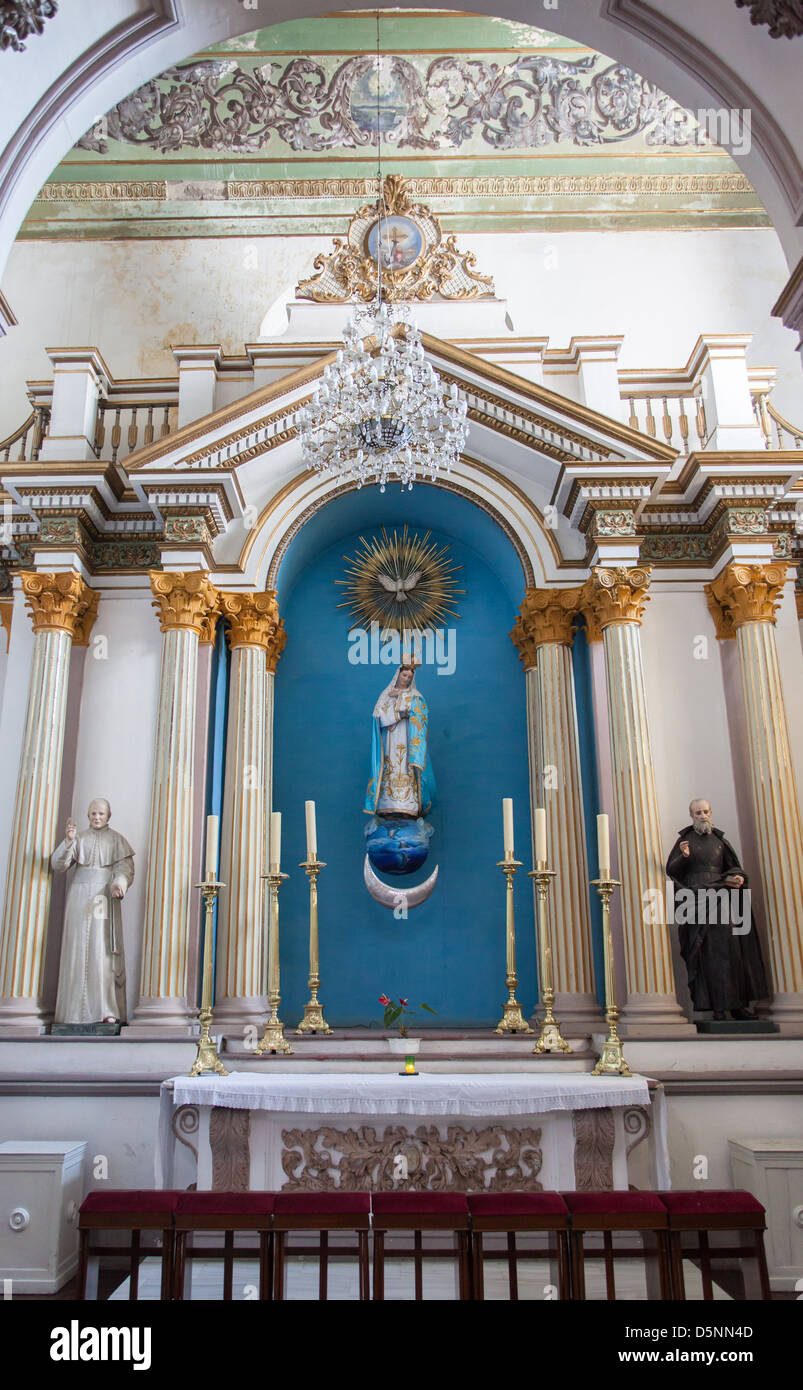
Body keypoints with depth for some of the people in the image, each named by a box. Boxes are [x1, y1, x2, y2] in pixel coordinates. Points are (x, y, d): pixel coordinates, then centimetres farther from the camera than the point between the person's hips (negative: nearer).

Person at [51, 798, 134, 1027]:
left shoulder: (117, 840, 9)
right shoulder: (79, 838, 12)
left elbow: (125, 867, -1)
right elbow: (58, 864, 2)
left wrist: (119, 884, -22)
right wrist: (68, 841, -15)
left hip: (104, 897, -2)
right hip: (79, 897, 2)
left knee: (104, 948, -9)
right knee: (78, 949, -3)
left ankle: (108, 1010, -11)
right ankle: (76, 1009, 1)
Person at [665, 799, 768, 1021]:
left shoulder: (719, 840, 16)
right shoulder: (685, 839, 7)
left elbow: (732, 867, 21)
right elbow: (671, 870, 2)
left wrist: (734, 878, -2)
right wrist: (684, 856, -17)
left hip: (720, 898, 3)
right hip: (696, 900, -3)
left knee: (730, 948, -3)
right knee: (708, 951, -8)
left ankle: (737, 1003, 1)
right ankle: (718, 1005, -8)